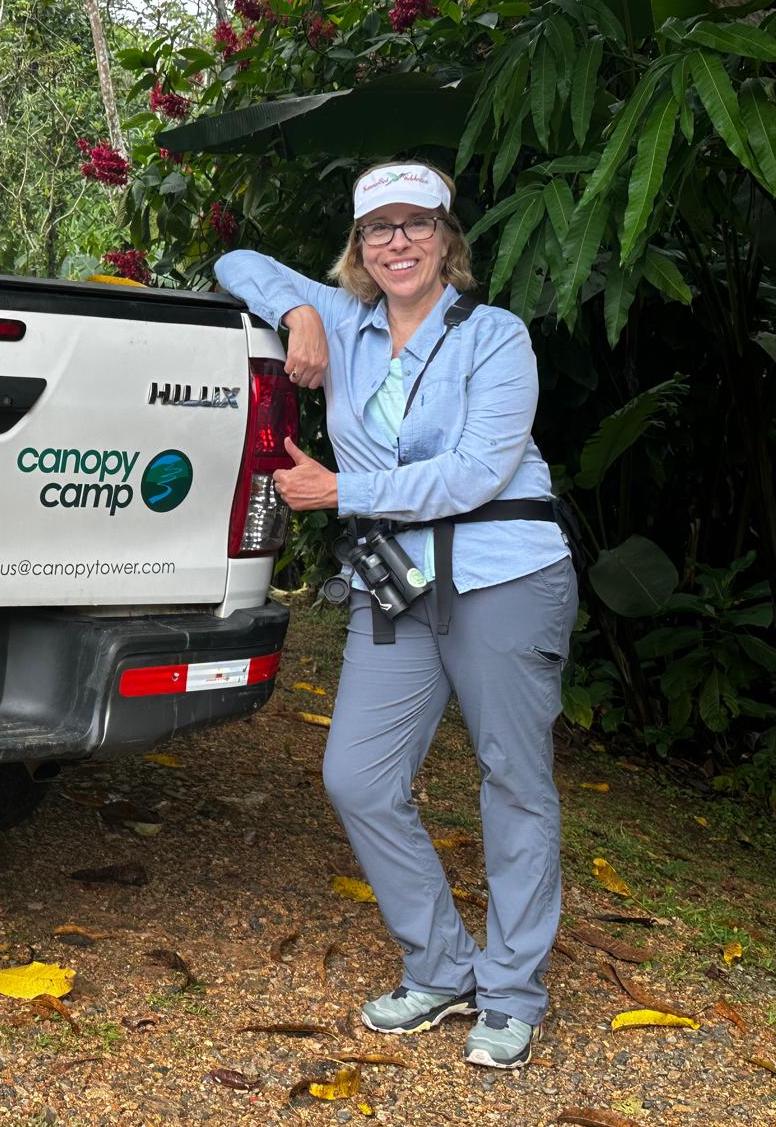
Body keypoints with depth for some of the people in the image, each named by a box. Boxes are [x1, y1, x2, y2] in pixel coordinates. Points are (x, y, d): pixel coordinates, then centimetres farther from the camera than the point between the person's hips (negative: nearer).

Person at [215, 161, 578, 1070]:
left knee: (515, 783, 2)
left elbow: (480, 470, -13)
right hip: (392, 586, 5)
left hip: (503, 578, -5)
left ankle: (512, 996, 16)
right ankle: (441, 970, 16)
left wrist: (340, 492, -11)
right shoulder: (342, 325, 11)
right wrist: (297, 312, 1)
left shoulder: (494, 336, -3)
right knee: (358, 780, -1)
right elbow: (240, 266, 22)